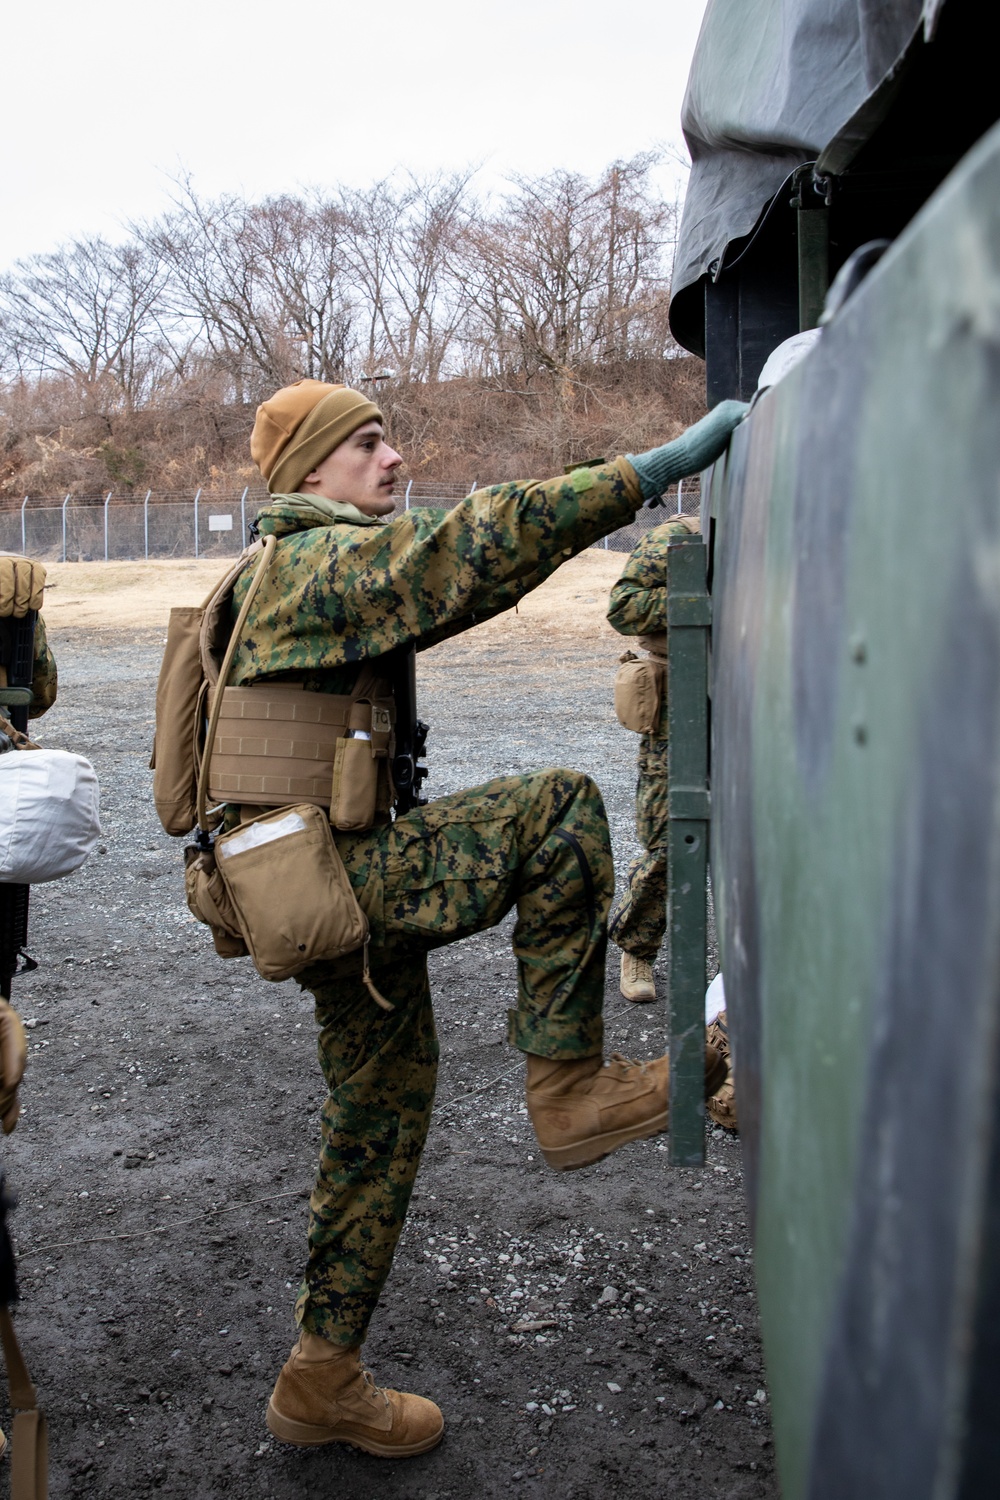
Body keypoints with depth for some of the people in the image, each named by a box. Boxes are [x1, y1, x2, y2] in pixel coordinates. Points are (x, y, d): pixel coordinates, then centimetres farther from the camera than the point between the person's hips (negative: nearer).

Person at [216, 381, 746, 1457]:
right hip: (328, 874, -10)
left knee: (382, 1123, 16)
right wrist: (666, 463, -27)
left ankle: (321, 1382, 30)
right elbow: (482, 543, -27)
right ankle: (568, 1089, -12)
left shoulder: (286, 571, 23)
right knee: (557, 810, -20)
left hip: (337, 893, 10)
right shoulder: (330, 557, -11)